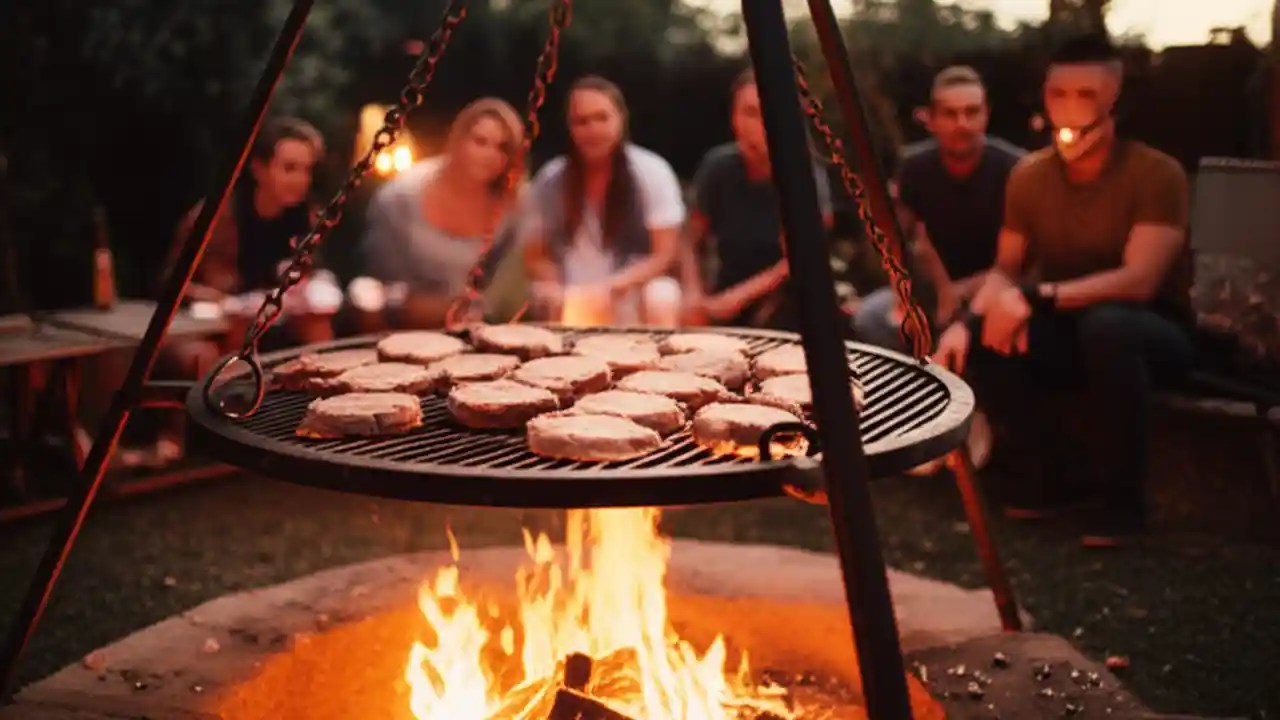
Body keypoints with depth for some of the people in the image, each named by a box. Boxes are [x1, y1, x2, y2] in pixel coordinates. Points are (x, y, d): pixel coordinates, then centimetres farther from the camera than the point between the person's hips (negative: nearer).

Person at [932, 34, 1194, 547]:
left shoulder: (1156, 174, -18)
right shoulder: (1029, 174, -3)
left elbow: (1140, 280, -28)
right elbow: (1005, 271, 2)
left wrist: (1037, 297, -38)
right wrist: (969, 319, -20)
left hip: (1150, 330, -4)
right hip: (1066, 332, 5)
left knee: (1107, 325, -40)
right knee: (974, 340, -23)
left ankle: (1123, 494, -19)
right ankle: (1050, 469, -1)